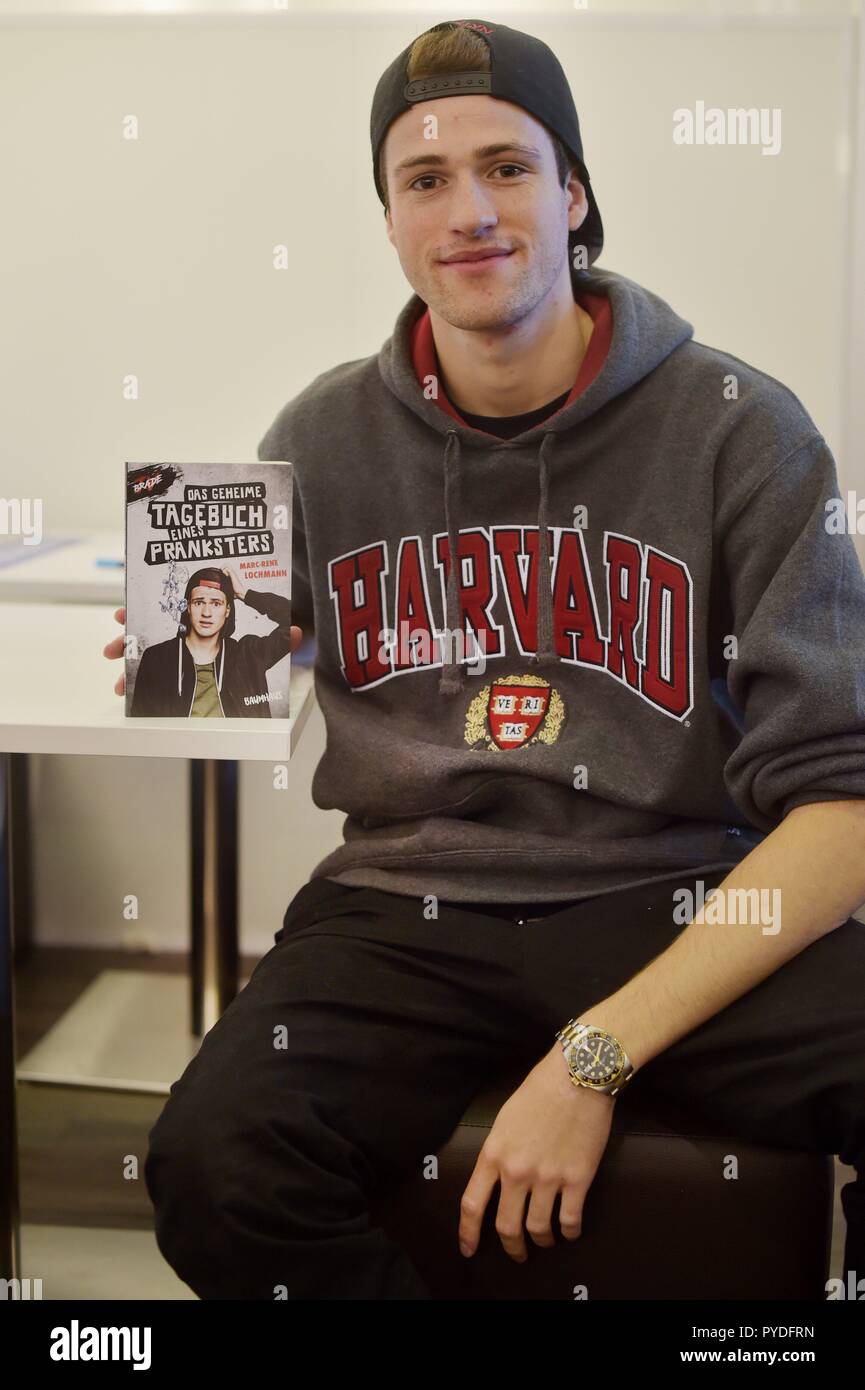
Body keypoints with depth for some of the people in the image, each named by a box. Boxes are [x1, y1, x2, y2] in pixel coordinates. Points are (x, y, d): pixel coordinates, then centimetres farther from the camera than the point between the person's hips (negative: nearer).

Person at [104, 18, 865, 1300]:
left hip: (679, 903, -1)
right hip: (406, 905, 2)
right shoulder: (325, 438, 6)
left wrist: (597, 1056, -17)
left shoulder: (740, 427, -4)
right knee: (214, 1167, -28)